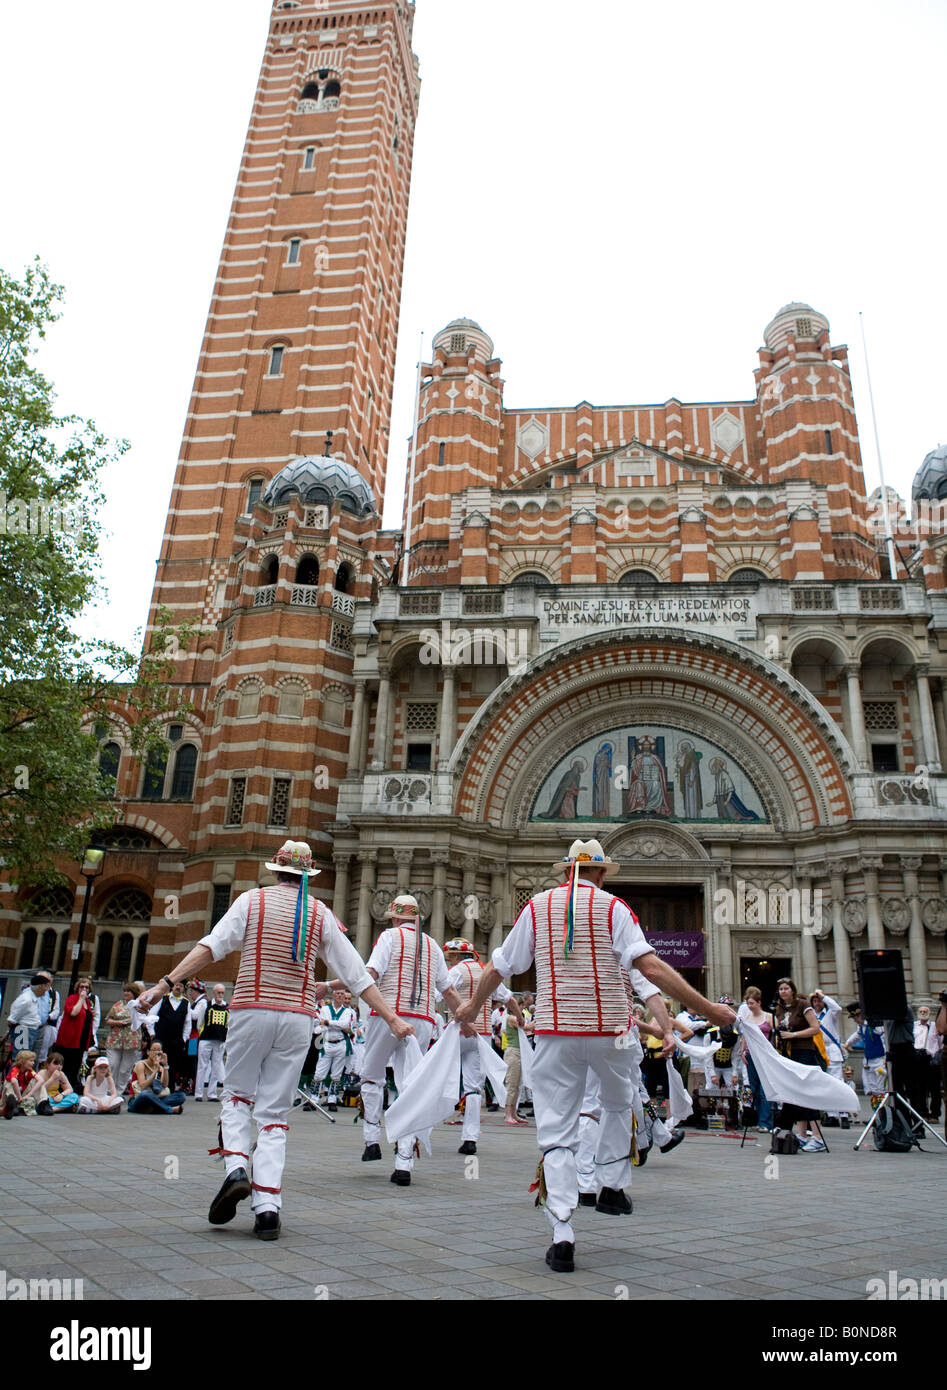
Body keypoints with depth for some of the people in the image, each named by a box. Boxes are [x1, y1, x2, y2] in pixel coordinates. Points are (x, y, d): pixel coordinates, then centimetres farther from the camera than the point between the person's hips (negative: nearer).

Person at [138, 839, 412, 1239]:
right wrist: (392, 1018, 9)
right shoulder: (321, 913, 8)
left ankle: (236, 1169, -5)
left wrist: (167, 982, -12)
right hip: (297, 1017, 1)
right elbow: (357, 973, 6)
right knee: (274, 1112, 8)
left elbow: (210, 946, -10)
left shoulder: (252, 900, 3)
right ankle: (267, 1208, 0)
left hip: (251, 1011, -1)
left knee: (237, 1095, 18)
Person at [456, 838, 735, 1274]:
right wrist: (707, 1007, -8)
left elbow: (499, 967, 11)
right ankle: (611, 1186, 28)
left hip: (555, 1030, 1)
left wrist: (473, 1007, 28)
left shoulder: (537, 906, 6)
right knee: (619, 1103, 28)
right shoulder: (613, 907, -1)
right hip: (608, 1027, 0)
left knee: (556, 1133, 4)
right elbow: (651, 967, -12)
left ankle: (562, 1237, -2)